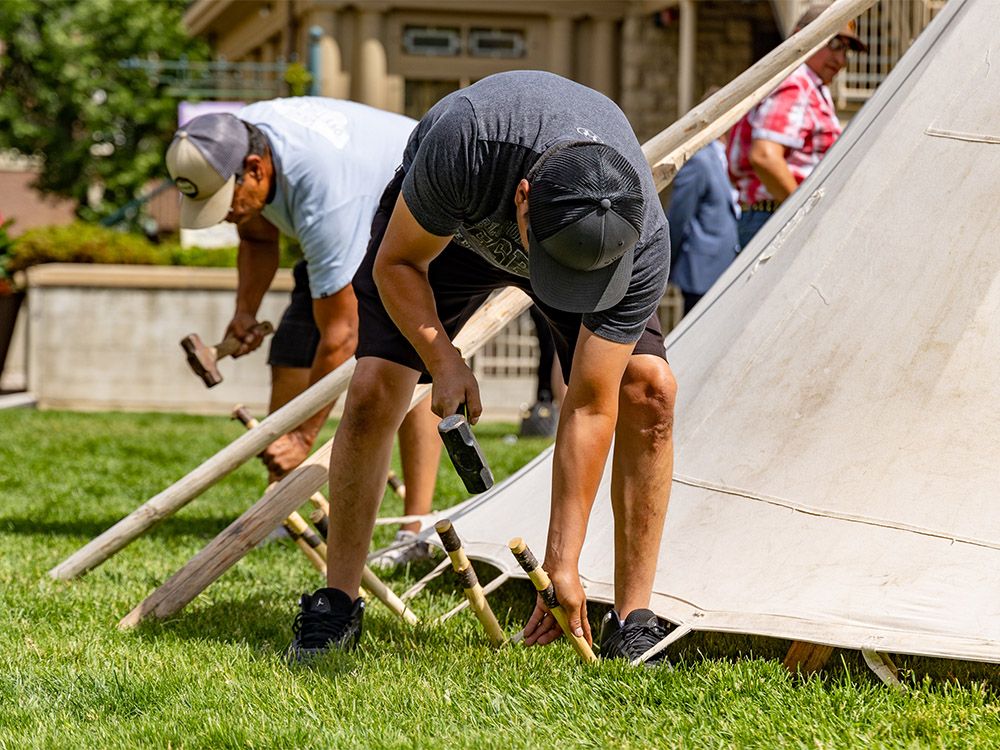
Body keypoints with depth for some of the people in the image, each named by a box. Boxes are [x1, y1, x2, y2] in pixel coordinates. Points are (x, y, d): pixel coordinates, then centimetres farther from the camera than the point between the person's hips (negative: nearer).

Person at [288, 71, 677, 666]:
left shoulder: (644, 244, -39)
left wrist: (562, 565, -30)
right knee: (373, 392, -15)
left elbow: (590, 408, -31)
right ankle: (336, 608, 2)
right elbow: (396, 263, -23)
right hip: (437, 227, 0)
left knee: (649, 389, -19)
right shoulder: (463, 143, -45)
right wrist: (442, 359, -40)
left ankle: (633, 623, -9)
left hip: (591, 233, 1)